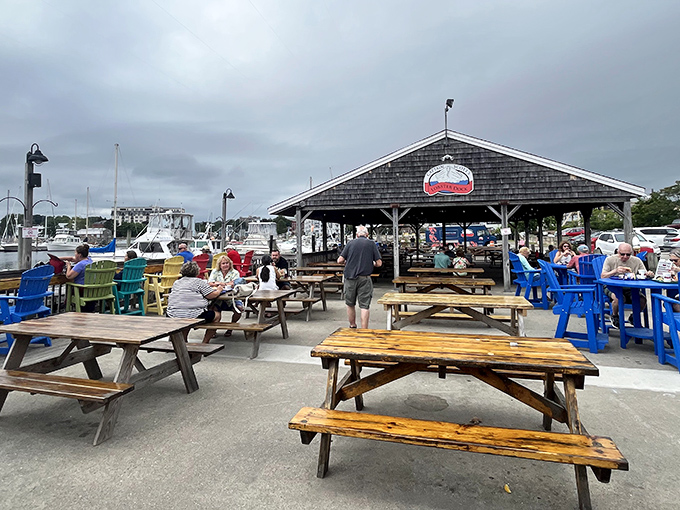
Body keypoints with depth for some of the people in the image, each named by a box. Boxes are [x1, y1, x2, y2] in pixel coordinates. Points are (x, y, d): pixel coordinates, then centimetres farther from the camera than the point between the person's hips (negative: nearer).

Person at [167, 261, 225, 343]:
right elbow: (212, 295, -4)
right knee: (217, 315, 12)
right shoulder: (199, 281, -2)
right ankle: (205, 343, 14)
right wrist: (219, 290, 18)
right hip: (193, 316, -7)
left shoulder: (176, 283, 18)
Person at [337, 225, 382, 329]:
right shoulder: (371, 244, 3)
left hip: (350, 277, 2)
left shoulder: (351, 243, 5)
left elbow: (340, 260, 0)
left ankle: (352, 326, 32)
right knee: (365, 306, 0)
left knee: (350, 304, 18)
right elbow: (379, 263, 0)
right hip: (364, 278, -2)